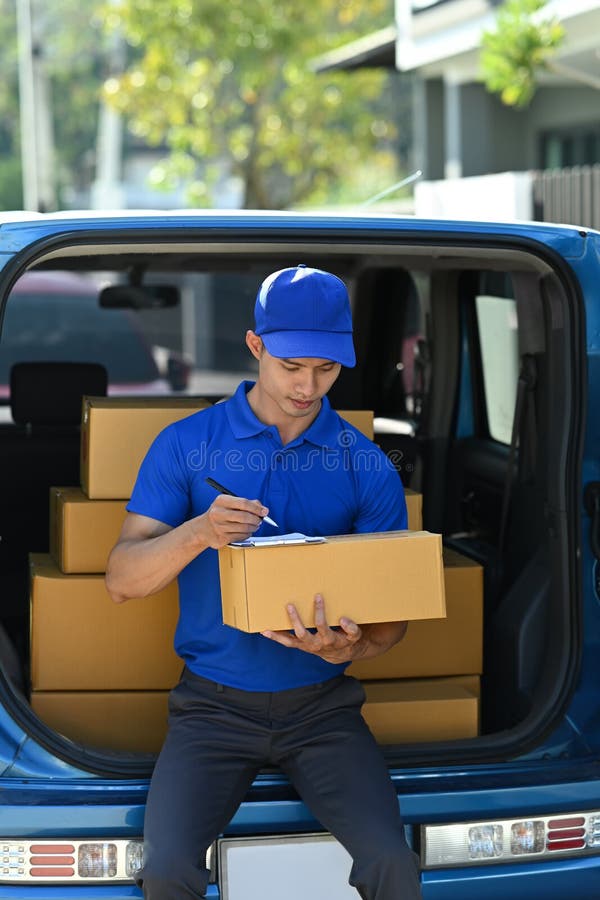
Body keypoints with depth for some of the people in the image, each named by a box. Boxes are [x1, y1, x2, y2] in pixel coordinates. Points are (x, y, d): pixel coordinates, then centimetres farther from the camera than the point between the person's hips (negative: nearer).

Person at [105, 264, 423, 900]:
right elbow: (122, 581, -5)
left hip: (322, 704, 1)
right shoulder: (186, 444, 0)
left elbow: (392, 614, 4)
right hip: (214, 703, -1)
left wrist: (349, 648, -19)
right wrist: (197, 535, -24)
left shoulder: (368, 467, 2)